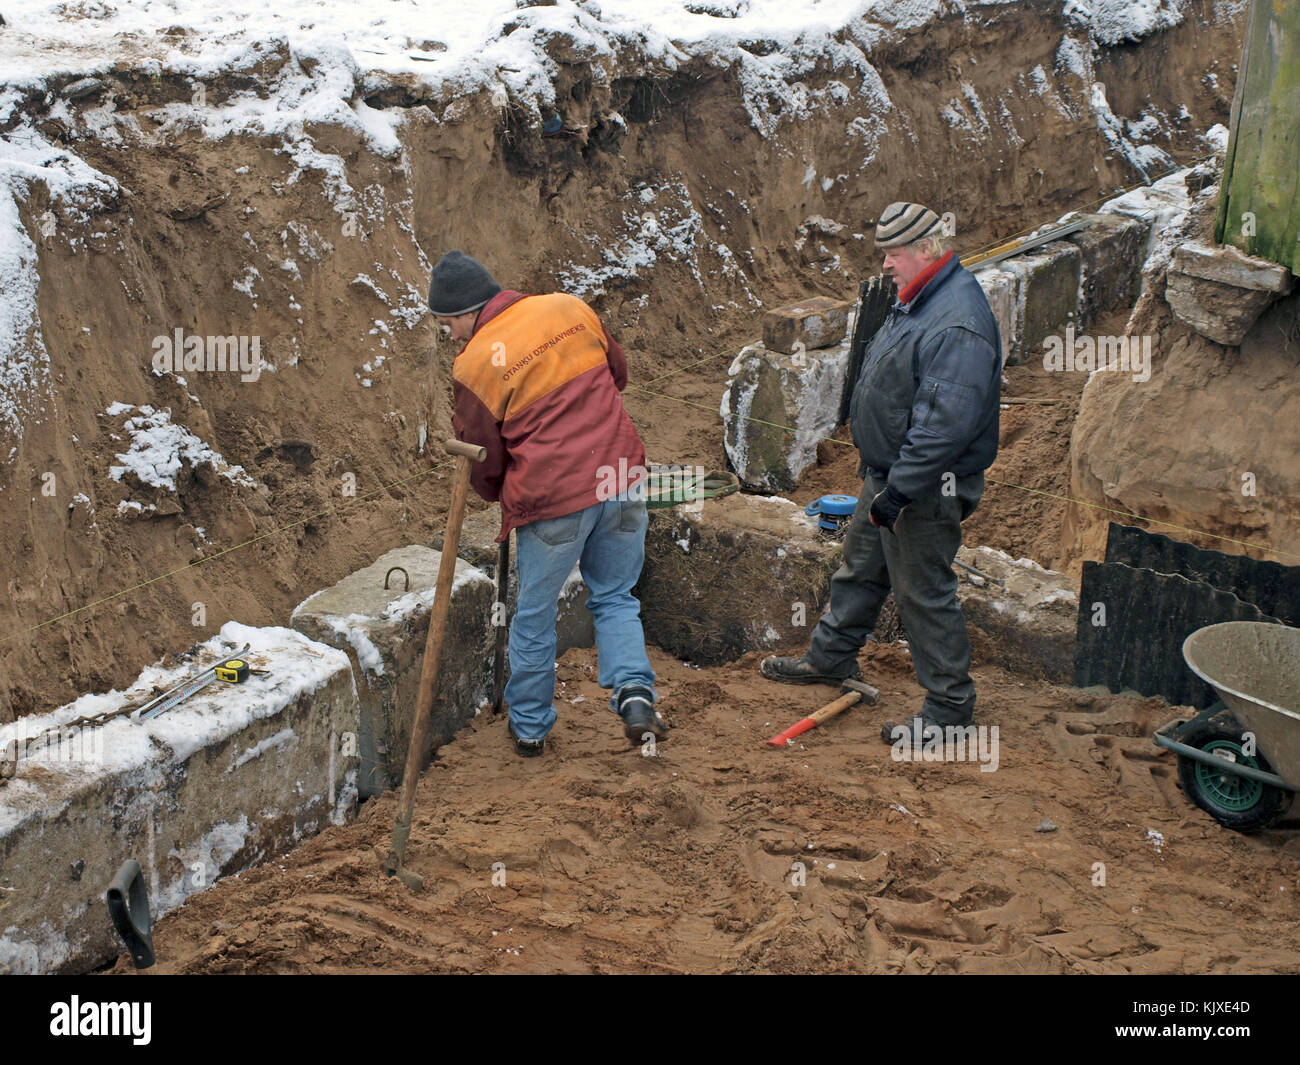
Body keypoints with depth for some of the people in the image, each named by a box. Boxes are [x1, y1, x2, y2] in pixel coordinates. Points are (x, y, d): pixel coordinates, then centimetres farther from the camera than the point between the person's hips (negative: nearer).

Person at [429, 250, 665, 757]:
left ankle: (530, 727, 26)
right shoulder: (569, 308, 4)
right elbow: (617, 370, 19)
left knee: (535, 615, 14)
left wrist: (498, 494, 22)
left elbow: (482, 462, 1)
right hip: (622, 478, 4)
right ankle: (635, 693, 1)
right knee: (615, 600, 20)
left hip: (552, 497, -4)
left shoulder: (475, 366, -9)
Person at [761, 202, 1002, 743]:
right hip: (888, 475, 10)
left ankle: (949, 706, 13)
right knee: (859, 567, 23)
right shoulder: (916, 301, 8)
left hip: (925, 491, -10)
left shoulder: (959, 326, -26)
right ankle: (830, 657, 41)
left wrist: (896, 494, -27)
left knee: (924, 593, 0)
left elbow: (944, 425, -30)